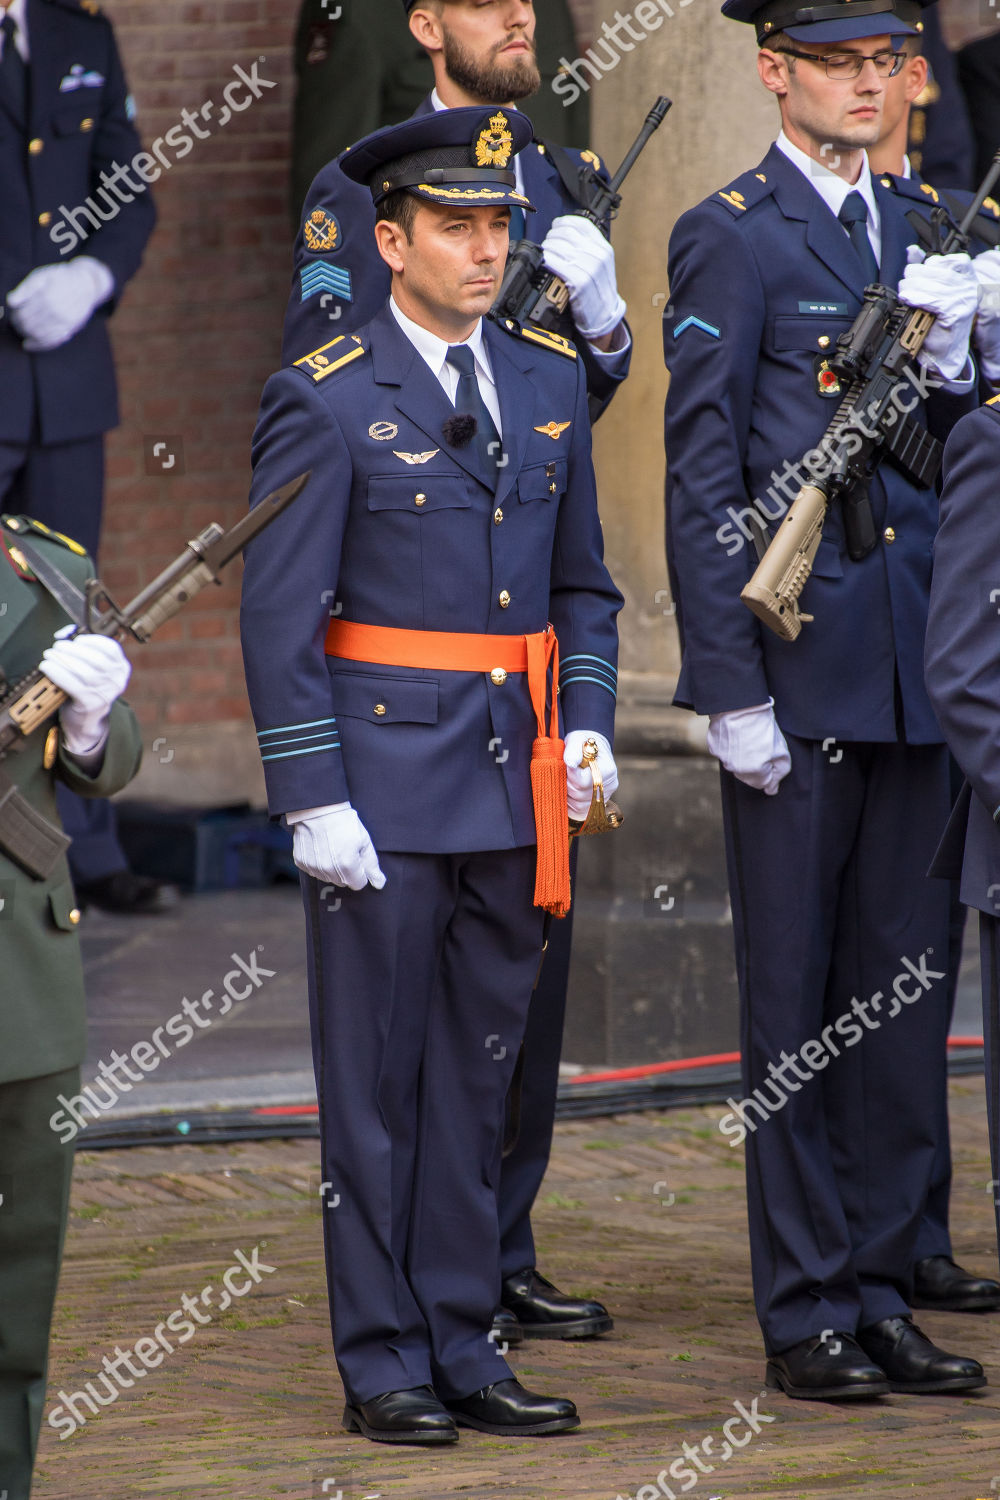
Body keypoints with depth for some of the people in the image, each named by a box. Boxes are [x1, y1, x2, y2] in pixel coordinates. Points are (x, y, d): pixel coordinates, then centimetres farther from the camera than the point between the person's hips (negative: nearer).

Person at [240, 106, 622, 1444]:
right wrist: (313, 801, -13)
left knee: (477, 1077, 11)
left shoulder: (550, 382, 10)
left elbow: (584, 584, 17)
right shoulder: (327, 400, -7)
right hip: (386, 785, -5)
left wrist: (589, 727, 3)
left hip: (514, 784, 5)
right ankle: (385, 1366, 9)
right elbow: (278, 614, -9)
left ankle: (463, 1349, 18)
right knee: (375, 1082, 1)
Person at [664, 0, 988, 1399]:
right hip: (797, 671, -6)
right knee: (794, 1005, 0)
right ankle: (806, 1312, 7)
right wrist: (731, 690, -12)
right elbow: (701, 483, -7)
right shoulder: (730, 237, -5)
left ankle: (880, 1289, 18)